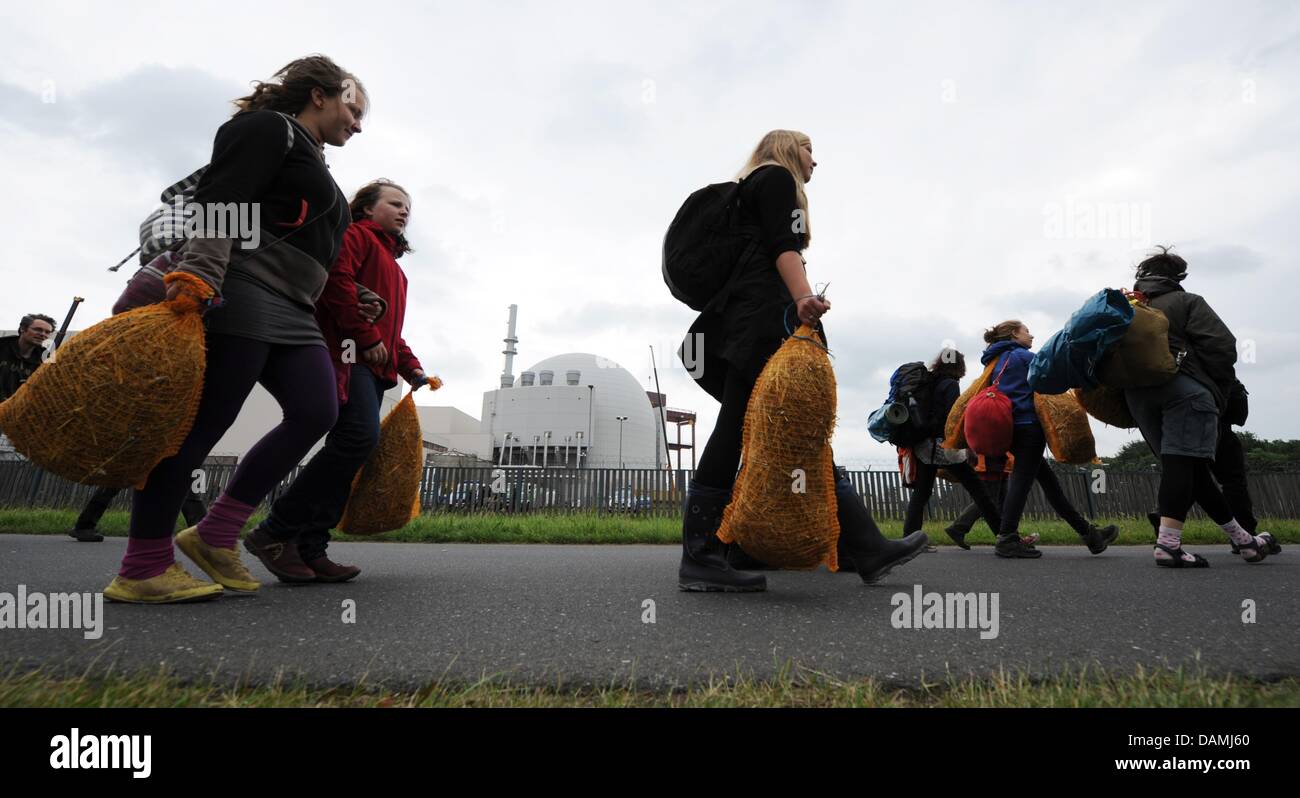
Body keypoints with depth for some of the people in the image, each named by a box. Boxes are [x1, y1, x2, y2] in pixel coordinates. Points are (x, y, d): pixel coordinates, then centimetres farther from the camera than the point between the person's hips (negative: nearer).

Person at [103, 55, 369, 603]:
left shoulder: (313, 164, 30)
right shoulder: (268, 129, 3)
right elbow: (222, 202, -12)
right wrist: (197, 274, -26)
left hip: (290, 312, 9)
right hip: (241, 292, -9)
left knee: (317, 412, -7)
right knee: (206, 421, -11)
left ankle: (214, 534, 0)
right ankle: (142, 570, -3)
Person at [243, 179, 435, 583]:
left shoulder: (391, 262, 32)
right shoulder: (356, 234, 5)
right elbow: (337, 279, -14)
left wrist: (410, 366, 18)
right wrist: (367, 336, -16)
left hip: (373, 365, 10)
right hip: (348, 353, -10)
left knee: (349, 447, 1)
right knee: (359, 437, -24)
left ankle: (310, 550, -1)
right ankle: (274, 533, -16)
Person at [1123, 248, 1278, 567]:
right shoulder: (1187, 302, 10)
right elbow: (1222, 345, -2)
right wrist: (1220, 390, 7)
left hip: (1137, 395, 6)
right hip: (1184, 388, -5)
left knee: (1189, 468, 9)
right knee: (1183, 463, -11)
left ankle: (1243, 539, 19)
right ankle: (1167, 543, -23)